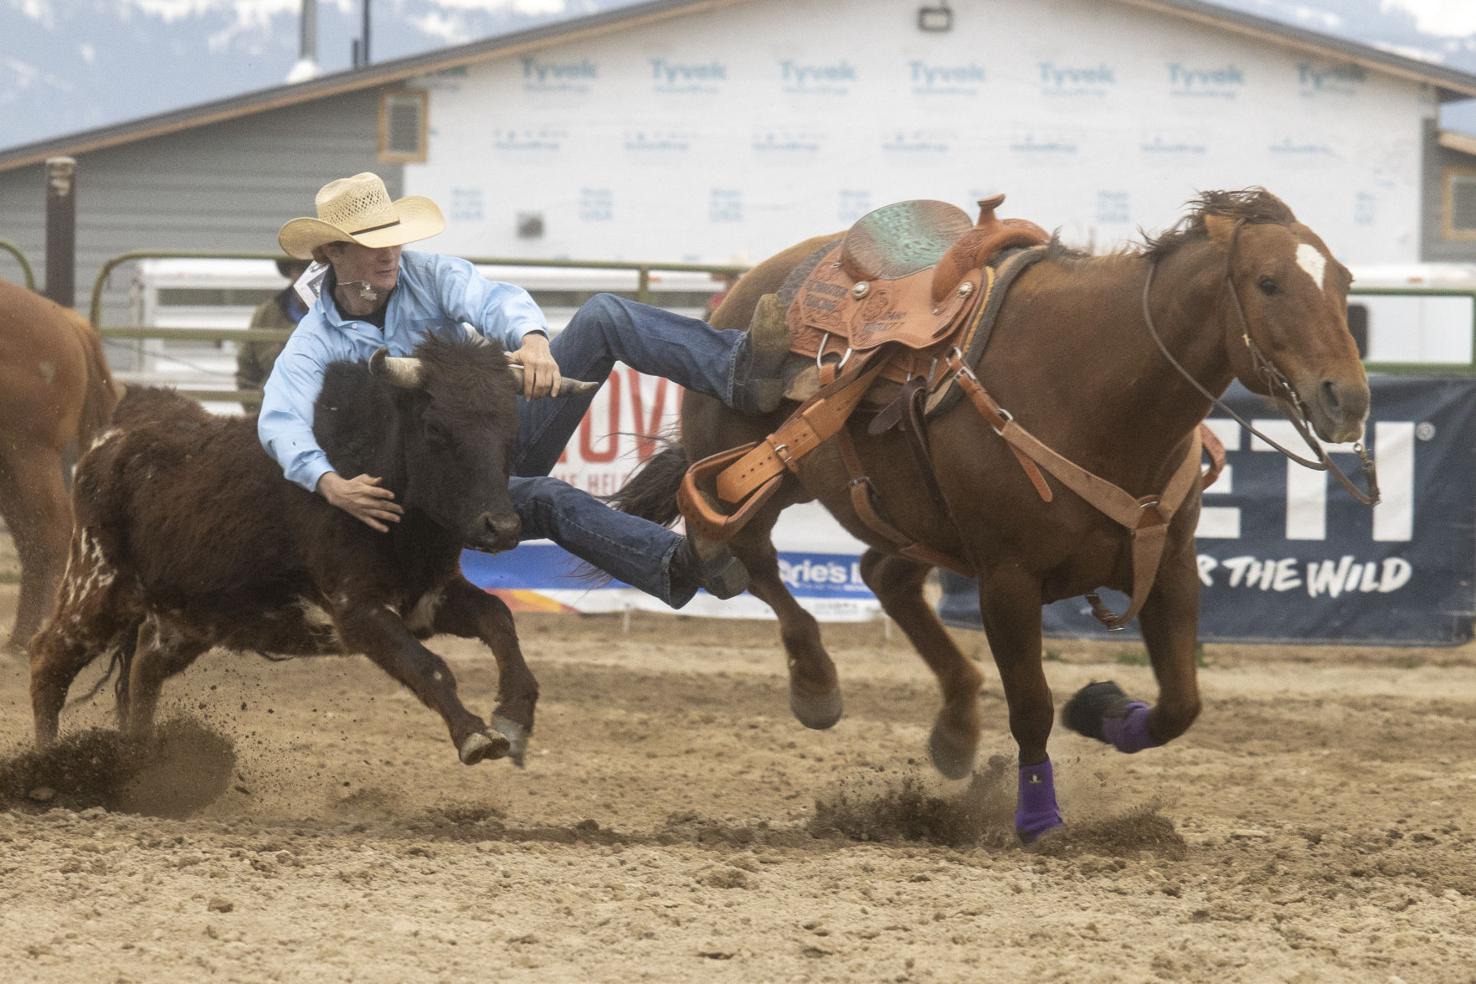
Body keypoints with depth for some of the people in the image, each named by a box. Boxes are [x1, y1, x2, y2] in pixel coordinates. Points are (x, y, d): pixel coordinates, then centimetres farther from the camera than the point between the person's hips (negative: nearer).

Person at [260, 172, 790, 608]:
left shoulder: (424, 274, -2)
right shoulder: (316, 342, -9)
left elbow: (492, 301, -21)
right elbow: (280, 419, -25)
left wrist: (531, 338, -47)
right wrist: (330, 485, -46)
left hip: (505, 427, 4)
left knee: (603, 317, -14)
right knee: (546, 498, -38)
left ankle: (739, 372, -35)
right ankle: (676, 565, -60)